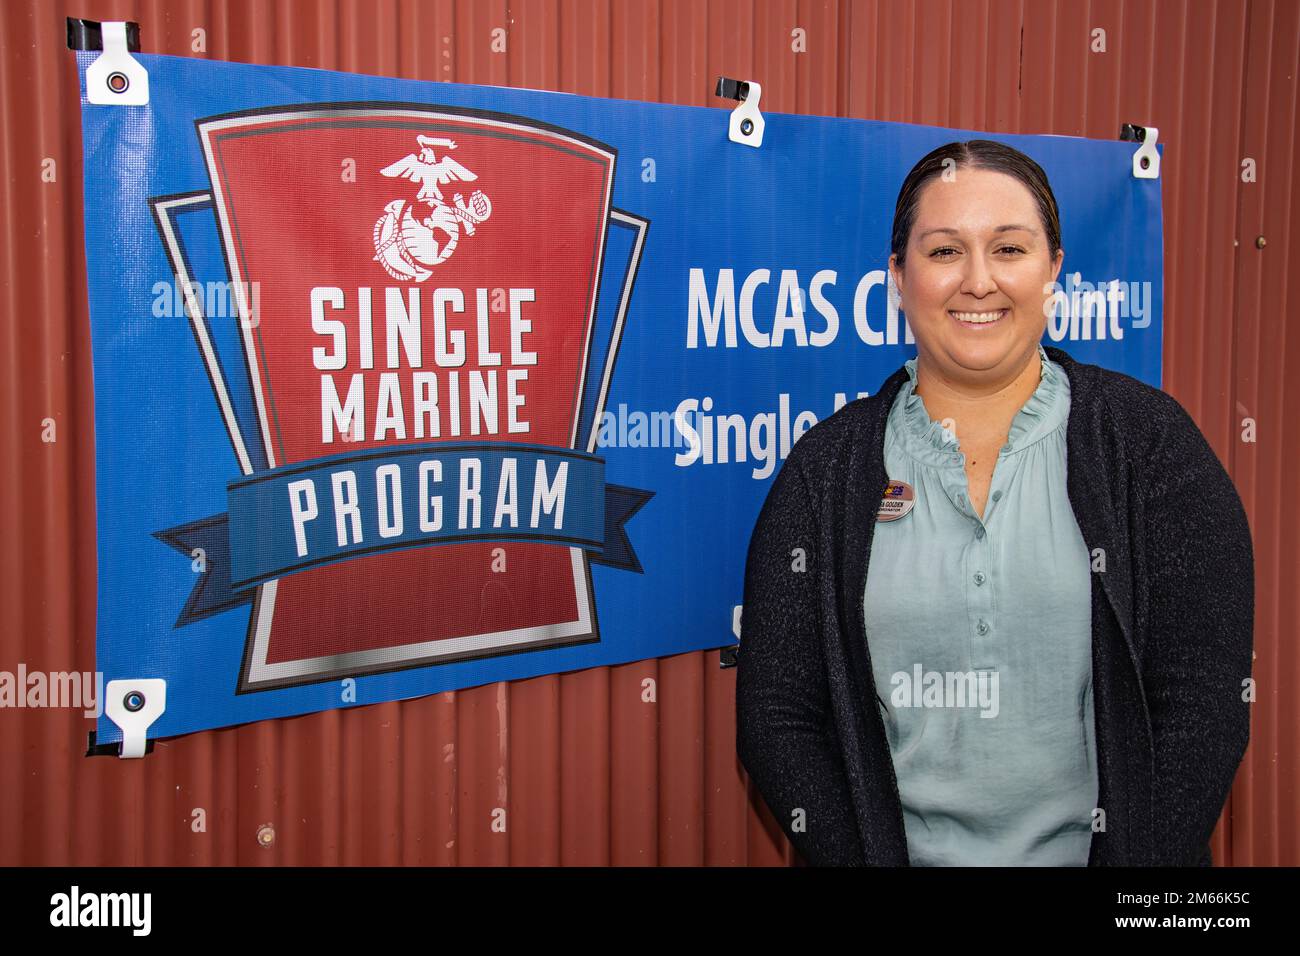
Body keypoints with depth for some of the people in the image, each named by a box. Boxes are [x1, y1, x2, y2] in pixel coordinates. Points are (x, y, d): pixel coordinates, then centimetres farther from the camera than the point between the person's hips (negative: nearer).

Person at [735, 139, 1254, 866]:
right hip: (901, 851, 1)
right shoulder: (827, 468, -3)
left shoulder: (1147, 438, -5)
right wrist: (861, 858, -15)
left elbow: (1205, 703, -8)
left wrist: (1126, 878, -16)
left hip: (1095, 850, 0)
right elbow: (776, 715, -4)